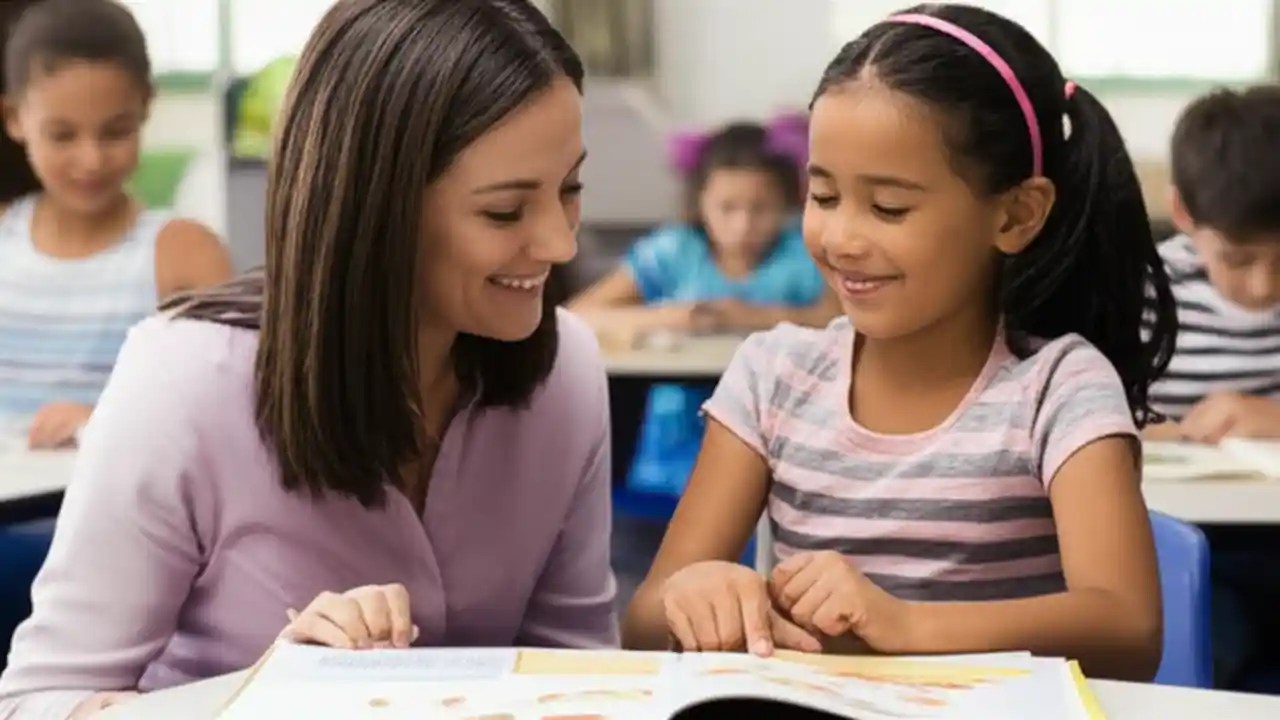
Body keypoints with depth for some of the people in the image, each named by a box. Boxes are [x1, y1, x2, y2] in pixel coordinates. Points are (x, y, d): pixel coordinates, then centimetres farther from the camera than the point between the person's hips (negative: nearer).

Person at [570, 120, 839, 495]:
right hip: (677, 451, 1)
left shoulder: (802, 254, 1)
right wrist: (656, 318, -19)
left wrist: (762, 317, -18)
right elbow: (578, 317, -4)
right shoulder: (673, 252, 2)